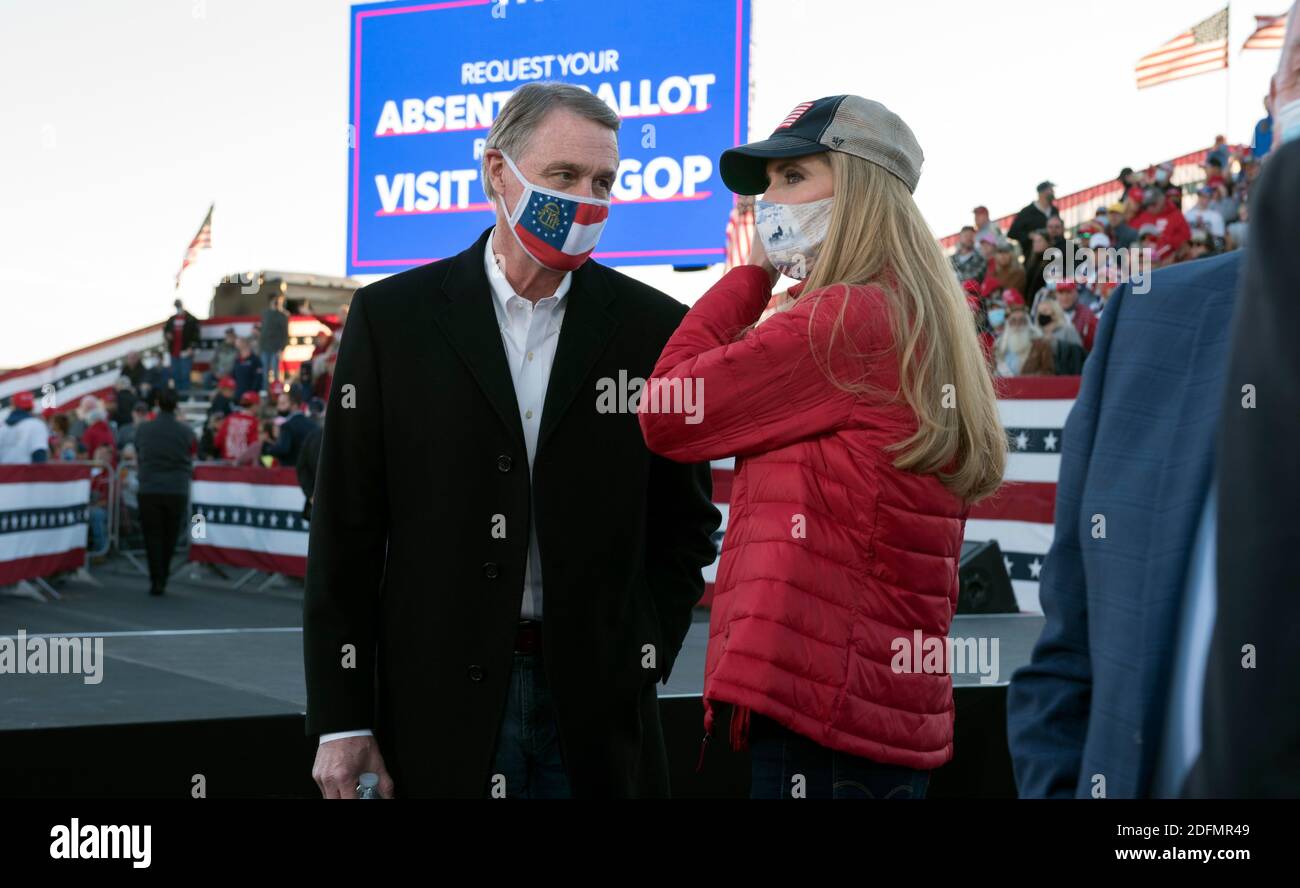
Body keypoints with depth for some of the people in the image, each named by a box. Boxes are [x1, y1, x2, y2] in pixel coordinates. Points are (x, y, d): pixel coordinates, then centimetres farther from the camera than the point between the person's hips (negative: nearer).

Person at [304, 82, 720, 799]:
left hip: (597, 712, 1)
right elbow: (346, 529, 0)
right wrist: (340, 719, -3)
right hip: (438, 705, -1)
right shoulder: (390, 318, 1)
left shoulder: (655, 329, 3)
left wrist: (643, 660, -1)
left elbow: (685, 522, 10)